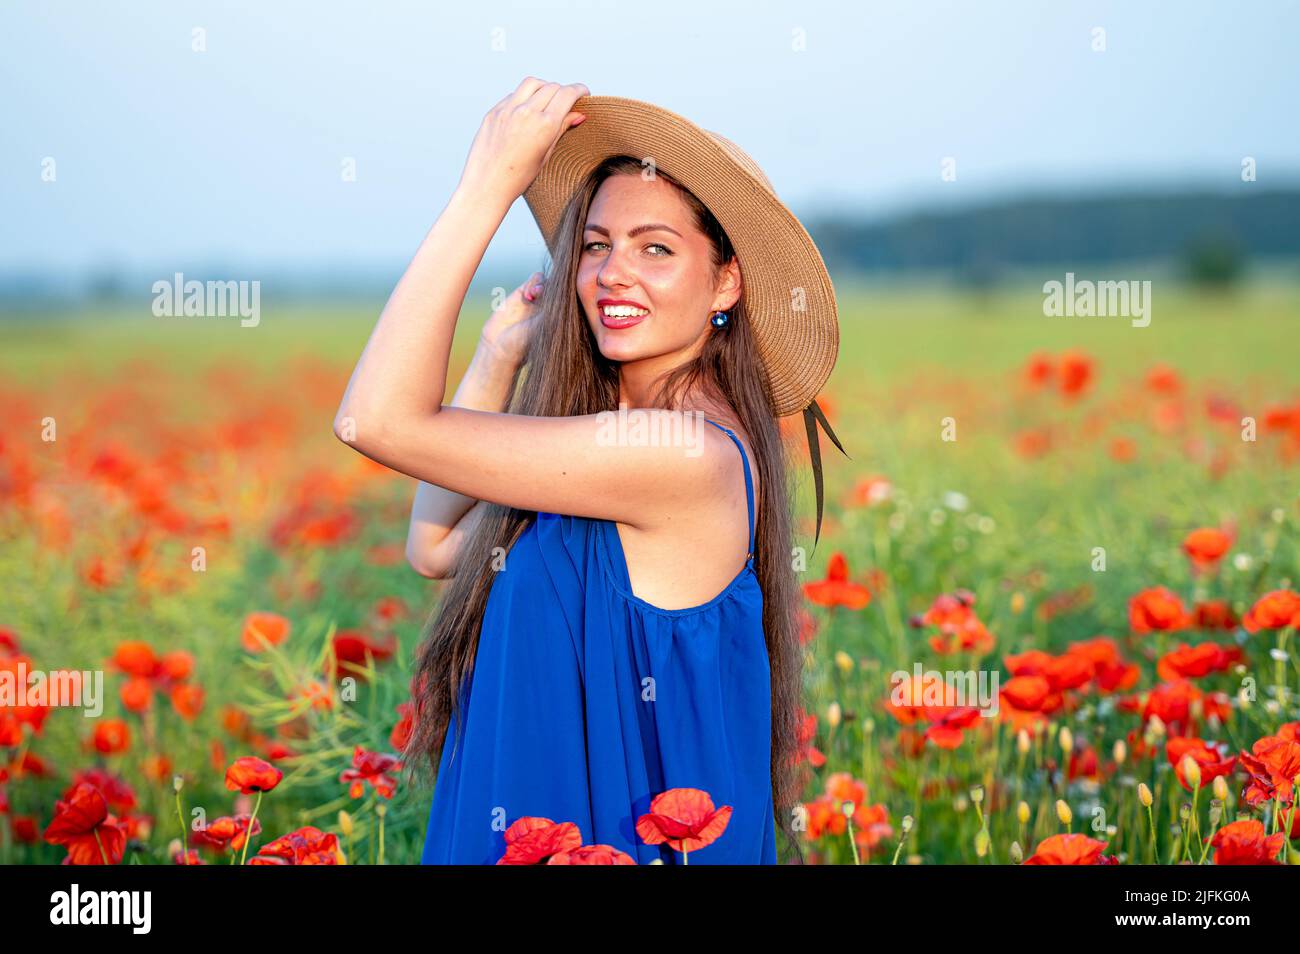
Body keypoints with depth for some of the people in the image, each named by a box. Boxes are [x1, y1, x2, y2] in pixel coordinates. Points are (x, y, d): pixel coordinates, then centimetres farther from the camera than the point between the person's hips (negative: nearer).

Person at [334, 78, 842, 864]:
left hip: (617, 836, -9)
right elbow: (435, 547, 7)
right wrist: (498, 356, 3)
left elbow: (379, 416, -26)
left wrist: (489, 185, -23)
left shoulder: (685, 451, -24)